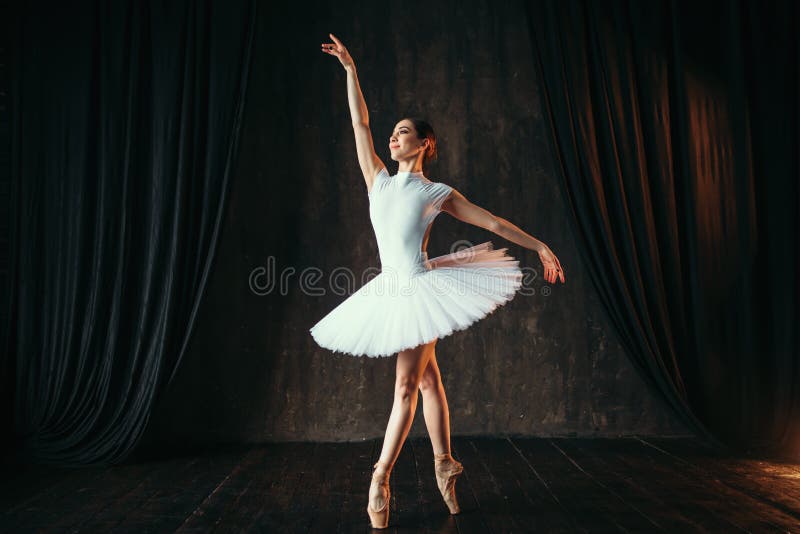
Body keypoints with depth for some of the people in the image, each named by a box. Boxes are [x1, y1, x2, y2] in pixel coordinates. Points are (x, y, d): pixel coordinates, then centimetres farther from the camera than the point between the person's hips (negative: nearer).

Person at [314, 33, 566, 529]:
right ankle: (445, 464, 22)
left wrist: (542, 247, 3)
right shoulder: (379, 181, 11)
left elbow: (494, 222, 4)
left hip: (422, 288, -5)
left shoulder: (438, 193, 0)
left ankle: (381, 478, 1)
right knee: (428, 380, 12)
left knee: (407, 385, -4)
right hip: (391, 291, 5)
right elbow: (360, 123, 12)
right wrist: (350, 68, 13)